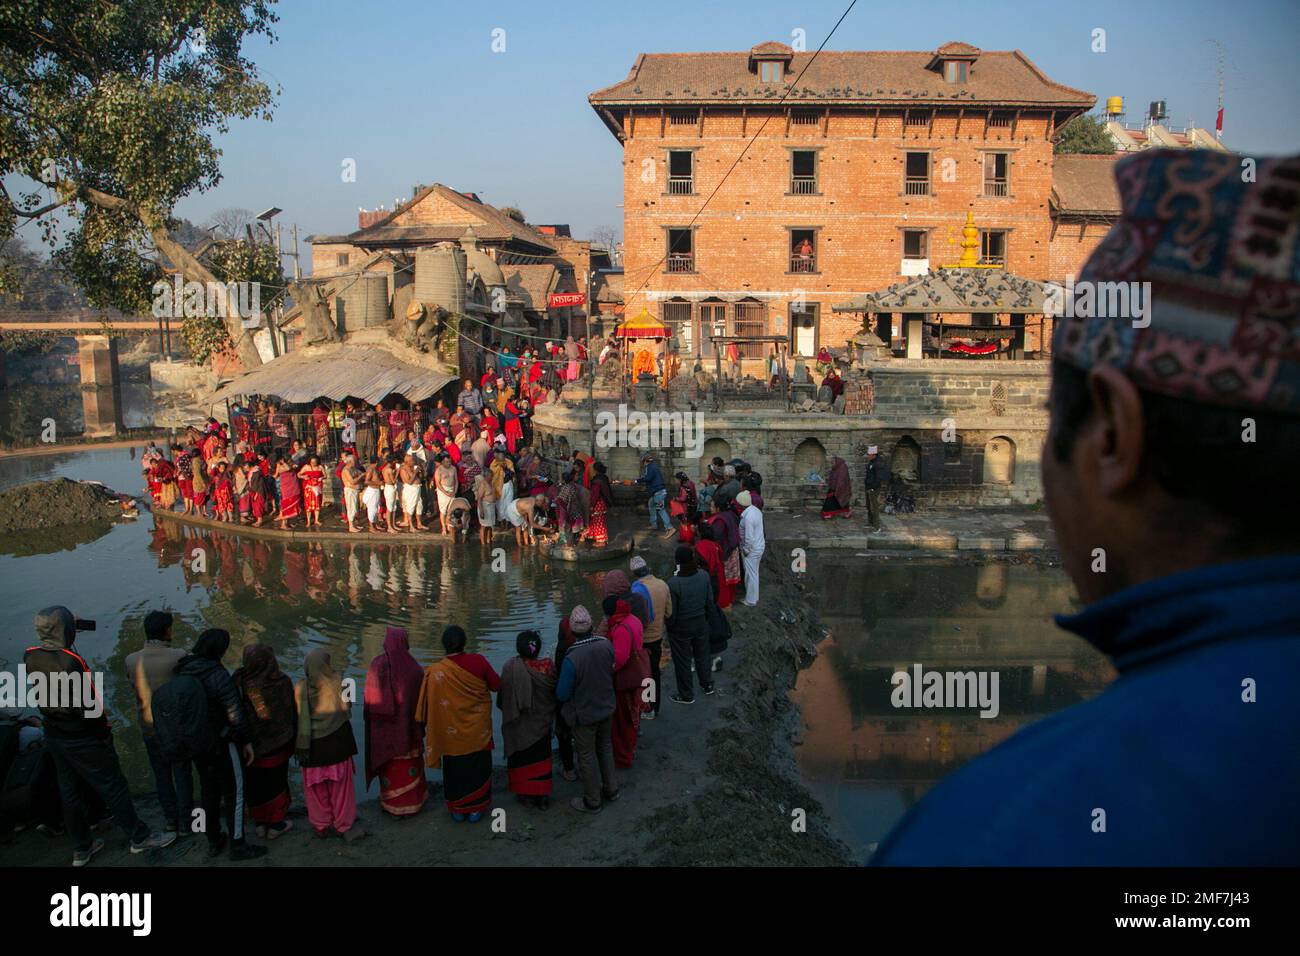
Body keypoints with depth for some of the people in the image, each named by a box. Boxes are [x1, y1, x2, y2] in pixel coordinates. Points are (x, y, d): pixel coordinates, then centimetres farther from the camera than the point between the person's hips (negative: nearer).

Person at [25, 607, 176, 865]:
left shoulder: (30, 657, -7)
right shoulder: (69, 661, -28)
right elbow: (85, 704, -24)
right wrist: (104, 730, -11)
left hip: (54, 736, 7)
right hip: (83, 738, -7)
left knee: (69, 791, 18)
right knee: (113, 788, 6)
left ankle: (82, 848, 31)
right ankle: (139, 837, 17)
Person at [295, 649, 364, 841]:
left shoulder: (300, 688, -11)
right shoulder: (338, 683, -12)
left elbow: (298, 719, -8)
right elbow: (347, 710, -4)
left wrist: (301, 746, -2)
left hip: (313, 746, 1)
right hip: (337, 743, -1)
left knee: (316, 787, 14)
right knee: (340, 784, 10)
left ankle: (321, 825, 24)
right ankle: (344, 824, 16)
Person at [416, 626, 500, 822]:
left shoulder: (435, 672, -19)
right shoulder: (478, 661, -18)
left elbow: (429, 704, -12)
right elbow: (497, 685, -7)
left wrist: (426, 725, 2)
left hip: (451, 731, 0)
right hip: (478, 731, 0)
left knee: (455, 768, 18)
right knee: (477, 766, 17)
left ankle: (457, 810, 29)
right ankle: (476, 808, 26)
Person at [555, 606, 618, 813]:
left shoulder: (571, 659, -33)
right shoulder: (606, 645, -18)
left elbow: (562, 694, -22)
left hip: (584, 715, -5)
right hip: (606, 708, 5)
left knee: (587, 756, 14)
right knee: (605, 747, 26)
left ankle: (592, 801, 30)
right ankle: (610, 789, 42)